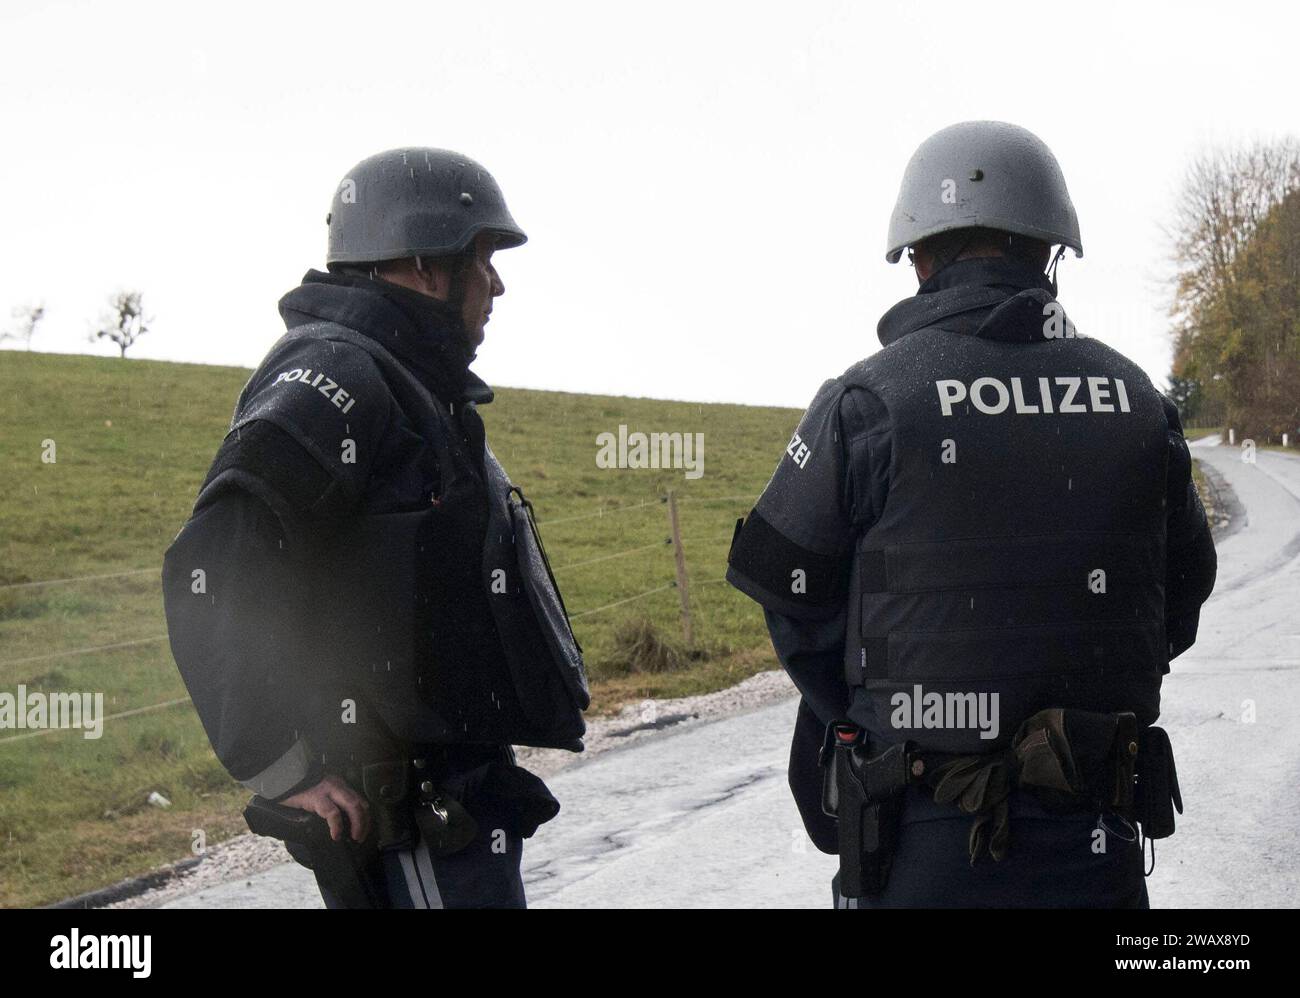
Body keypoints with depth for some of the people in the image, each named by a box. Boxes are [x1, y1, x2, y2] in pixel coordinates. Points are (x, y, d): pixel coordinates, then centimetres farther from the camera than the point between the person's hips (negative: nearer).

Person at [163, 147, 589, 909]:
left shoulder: (409, 386, 18)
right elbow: (211, 573, -26)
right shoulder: (336, 372, -15)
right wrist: (281, 767, -24)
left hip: (457, 784, 10)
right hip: (402, 814, -10)